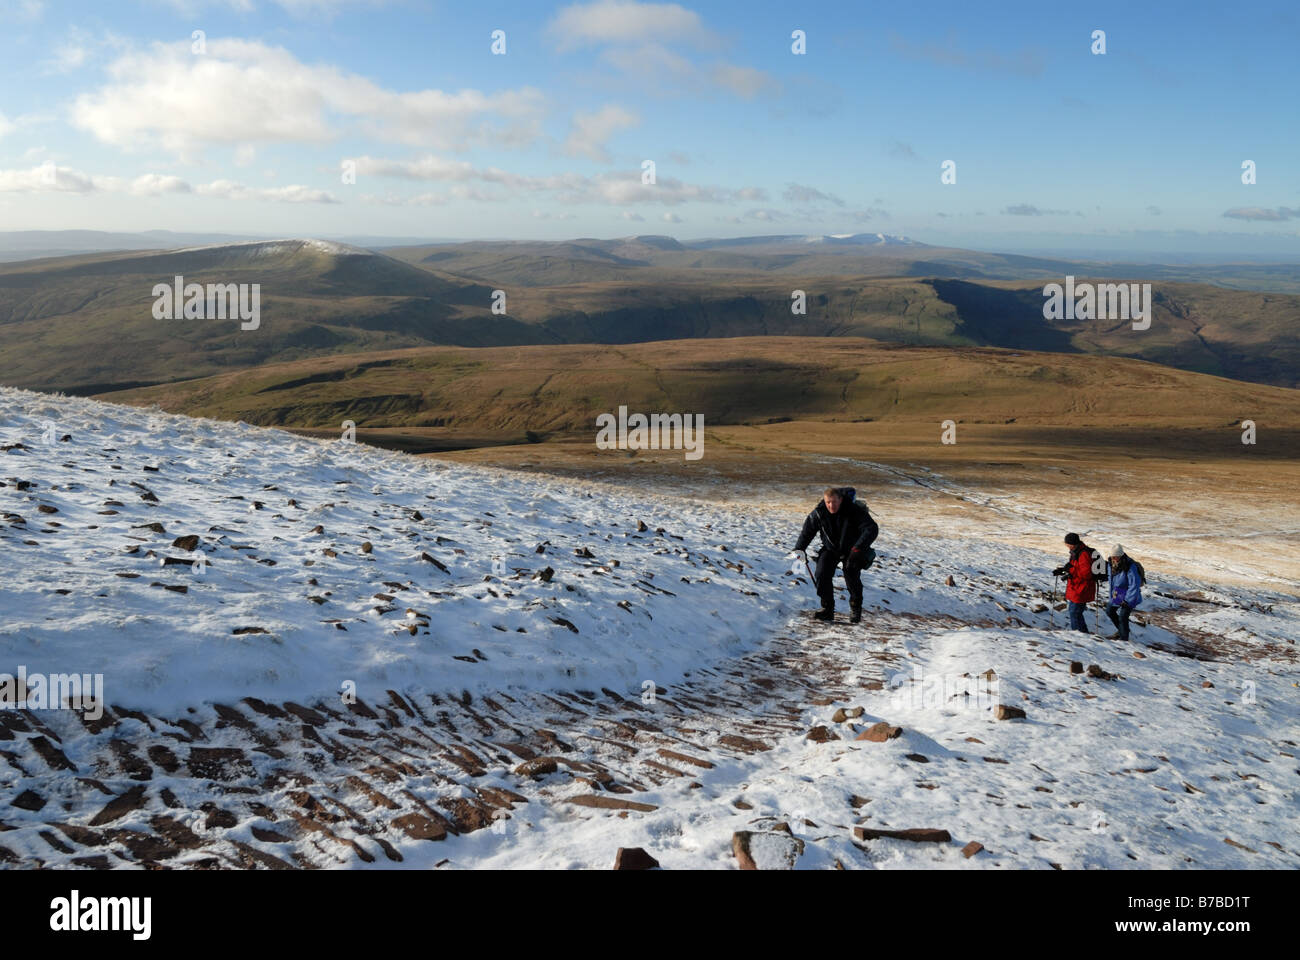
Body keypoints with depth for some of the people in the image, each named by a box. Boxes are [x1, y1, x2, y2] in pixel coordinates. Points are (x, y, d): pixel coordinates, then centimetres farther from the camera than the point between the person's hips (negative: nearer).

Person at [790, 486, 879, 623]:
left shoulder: (855, 511, -26)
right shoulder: (818, 513, -15)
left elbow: (872, 529, -33)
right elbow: (807, 531, -2)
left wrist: (858, 548, -45)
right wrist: (799, 549, -17)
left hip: (851, 550, -3)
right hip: (830, 549, 3)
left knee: (852, 576, -20)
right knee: (822, 575, -15)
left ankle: (856, 609, 1)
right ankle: (827, 608, 1)